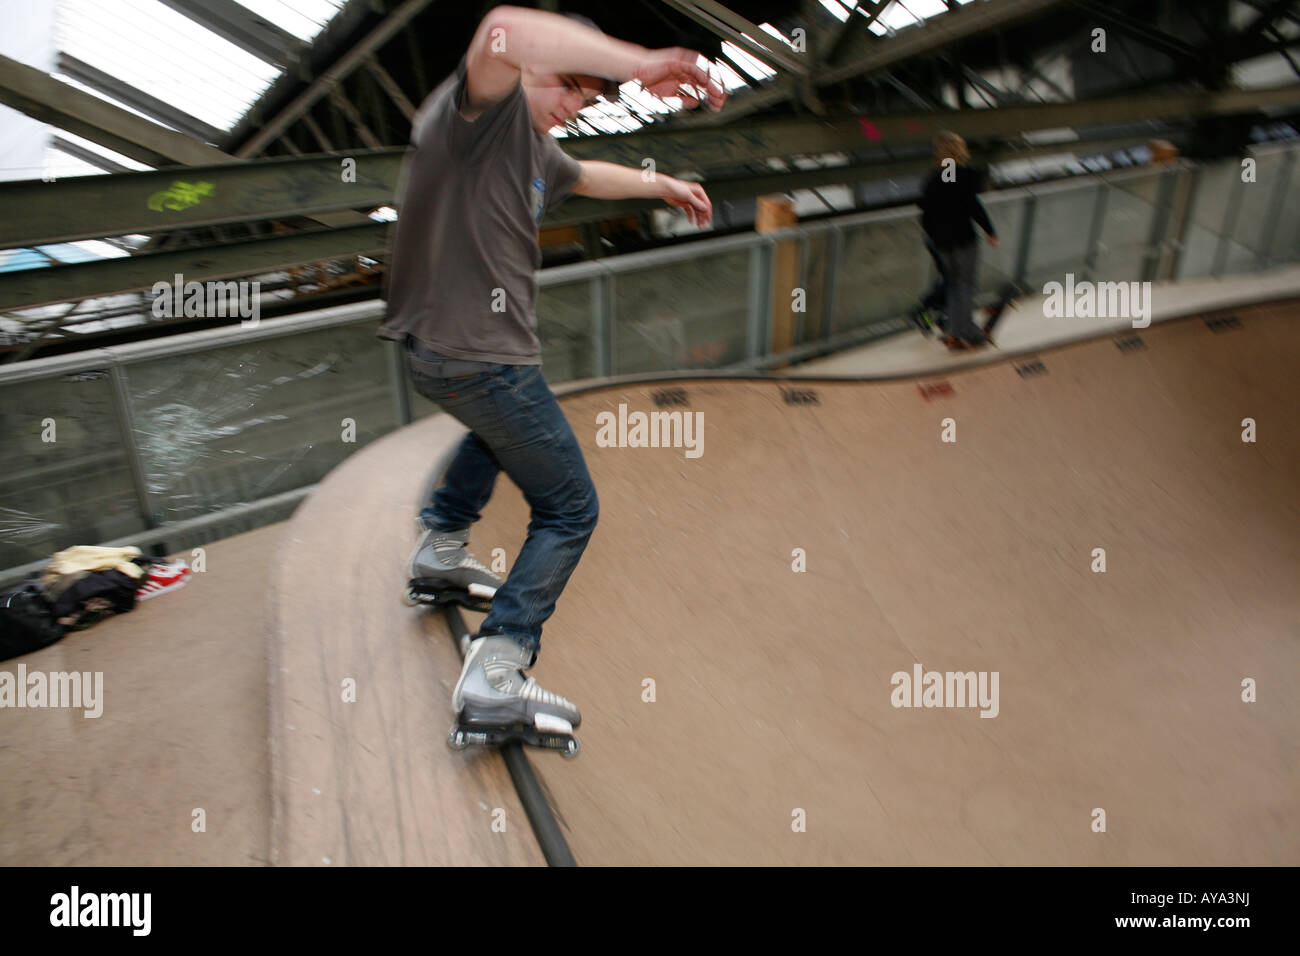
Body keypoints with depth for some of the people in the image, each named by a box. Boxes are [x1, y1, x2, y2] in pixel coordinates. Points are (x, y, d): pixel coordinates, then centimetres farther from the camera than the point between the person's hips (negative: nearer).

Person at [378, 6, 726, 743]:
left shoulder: (534, 143, 16)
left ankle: (441, 545, 47)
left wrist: (661, 184, 36)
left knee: (500, 428, 41)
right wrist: (640, 62, -37)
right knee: (570, 511, -1)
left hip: (441, 351, 11)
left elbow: (585, 176, 37)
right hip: (480, 359, -11)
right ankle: (496, 674, -5)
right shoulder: (486, 108, -13)